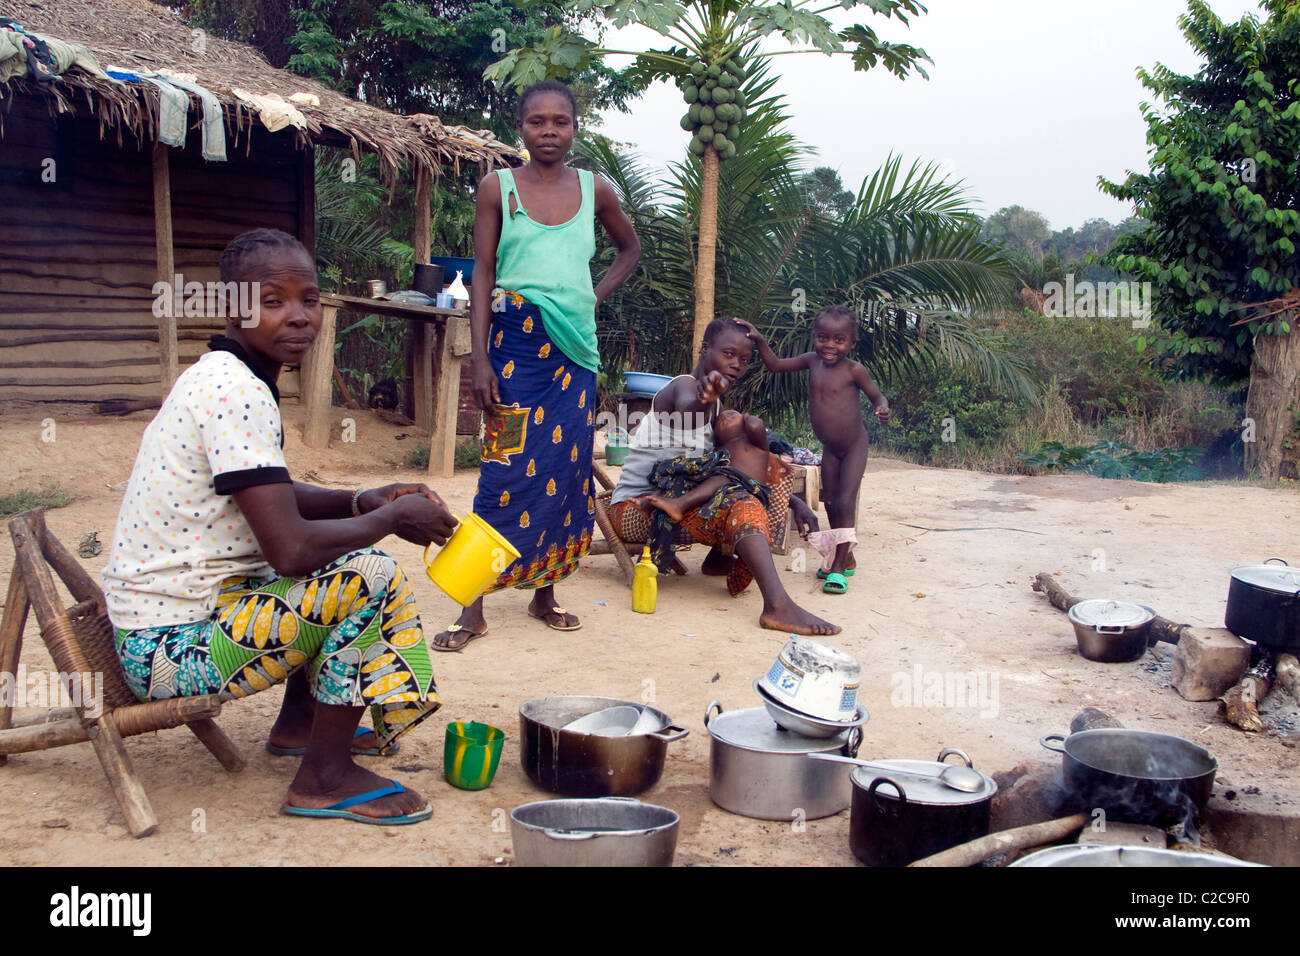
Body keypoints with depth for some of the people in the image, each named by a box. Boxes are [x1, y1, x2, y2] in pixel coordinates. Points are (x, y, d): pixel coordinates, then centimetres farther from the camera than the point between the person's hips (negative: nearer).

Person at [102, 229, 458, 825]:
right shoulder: (238, 394, -22)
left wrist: (363, 501, 6)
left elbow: (271, 498, 21)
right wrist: (392, 517, -13)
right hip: (169, 649, -10)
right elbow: (290, 549, -29)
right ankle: (325, 776, -6)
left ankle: (299, 721, 28)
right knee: (367, 578, -19)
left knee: (344, 552, 21)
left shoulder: (221, 377, 8)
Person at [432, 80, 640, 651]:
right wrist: (479, 358, -9)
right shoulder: (498, 188, 2)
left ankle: (545, 594, 18)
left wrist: (596, 297, 10)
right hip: (517, 339, -3)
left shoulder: (594, 190, 9)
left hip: (575, 344, 3)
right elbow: (482, 273, -1)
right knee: (507, 469, -6)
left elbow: (630, 248, 25)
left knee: (566, 467, 4)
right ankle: (473, 608, 1)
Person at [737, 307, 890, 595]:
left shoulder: (854, 370, -17)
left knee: (845, 501, -13)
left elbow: (876, 395, -8)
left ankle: (839, 566, -10)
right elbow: (775, 365, 6)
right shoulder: (812, 361, -3)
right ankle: (846, 559, 25)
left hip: (855, 445, -6)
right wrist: (760, 341, -8)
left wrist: (882, 409, -30)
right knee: (830, 503, 10)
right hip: (829, 449, 6)